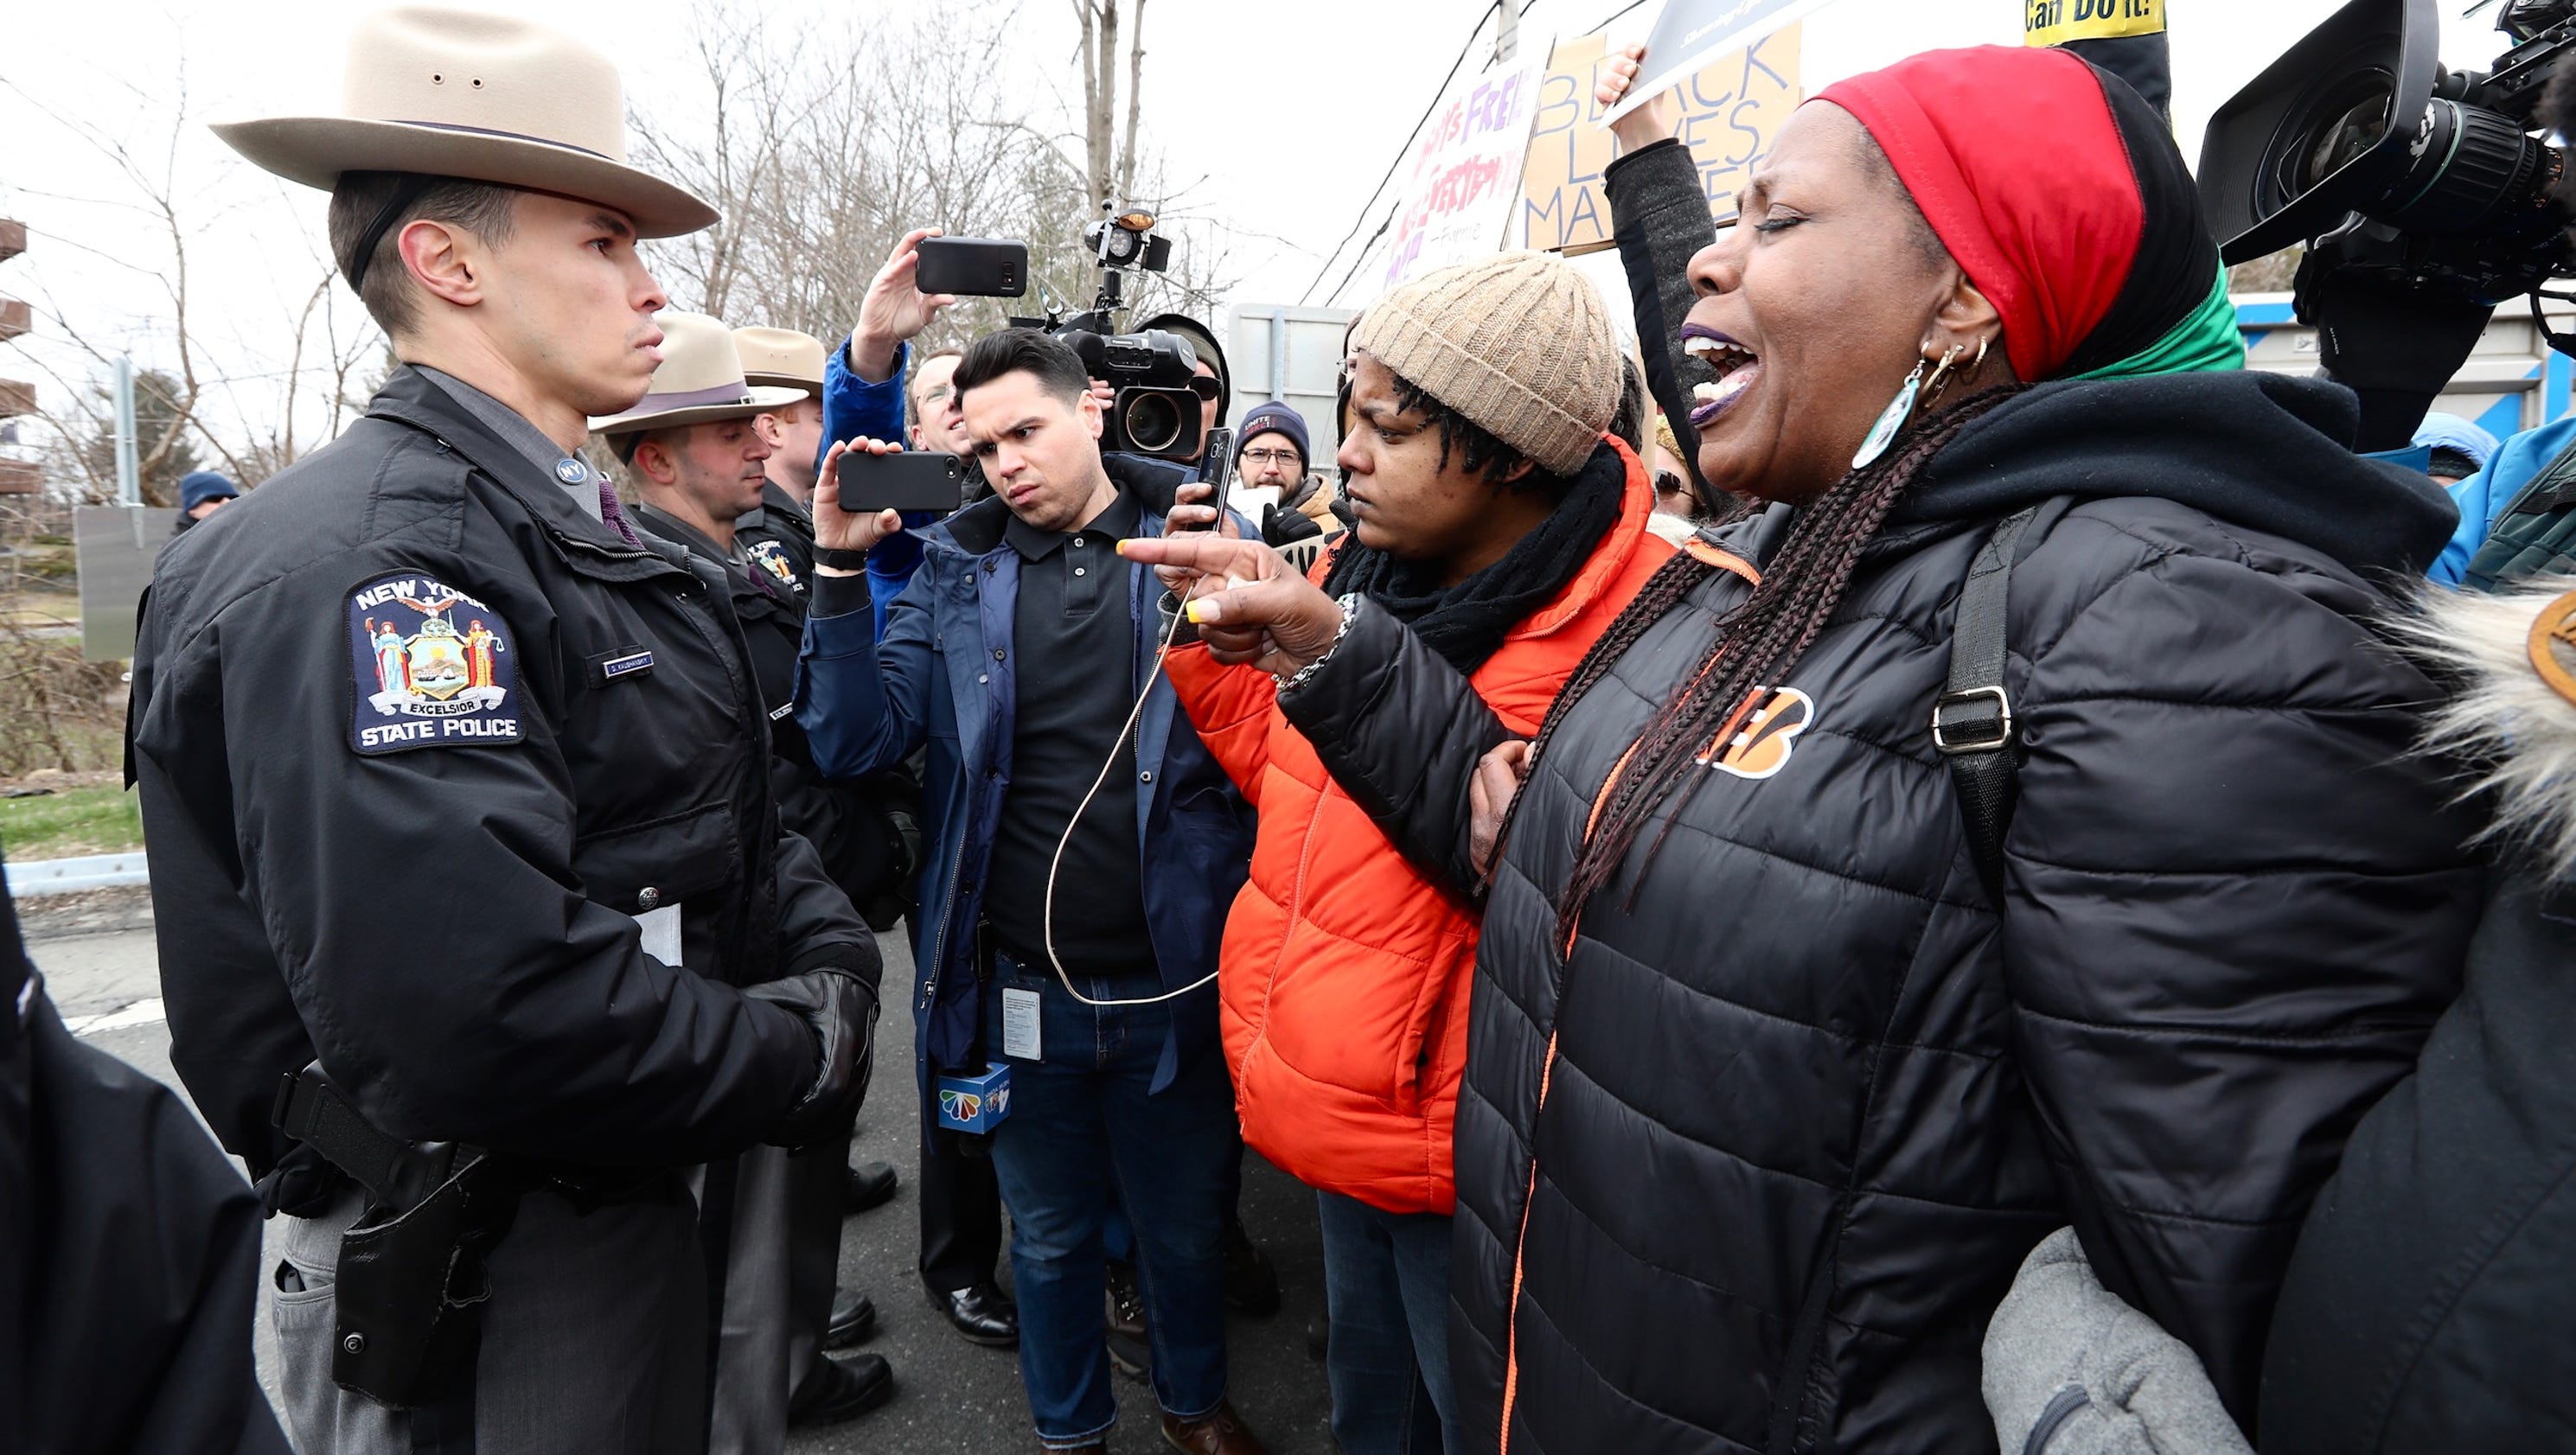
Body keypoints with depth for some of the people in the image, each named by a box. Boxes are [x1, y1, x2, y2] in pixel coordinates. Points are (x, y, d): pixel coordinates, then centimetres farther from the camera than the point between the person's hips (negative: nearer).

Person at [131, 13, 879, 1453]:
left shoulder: (596, 539, 9)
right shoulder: (369, 558, -22)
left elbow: (741, 833, 11)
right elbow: (472, 1005, -33)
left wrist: (837, 963, -7)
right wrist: (803, 1059, -20)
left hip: (671, 1199, 9)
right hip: (493, 1267, -9)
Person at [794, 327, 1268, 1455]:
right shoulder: (954, 568, 2)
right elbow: (855, 744, -5)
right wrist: (842, 569, -12)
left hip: (1175, 982, -1)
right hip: (1018, 986, 2)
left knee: (1186, 1225, 21)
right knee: (1048, 1237, 22)